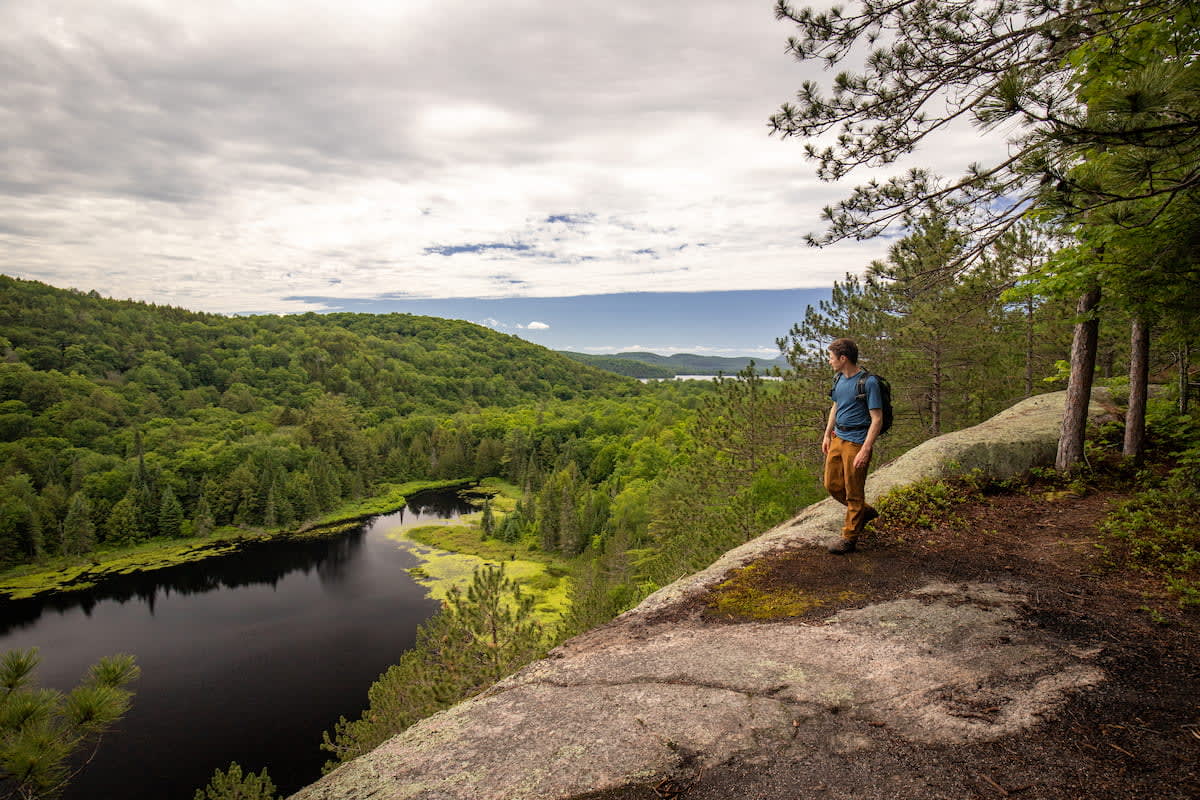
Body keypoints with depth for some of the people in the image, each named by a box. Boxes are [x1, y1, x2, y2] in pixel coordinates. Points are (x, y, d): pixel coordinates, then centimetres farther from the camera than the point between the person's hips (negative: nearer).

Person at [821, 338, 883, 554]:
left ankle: (849, 538, 16)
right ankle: (865, 512, 36)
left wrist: (865, 451, -23)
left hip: (857, 442, -8)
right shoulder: (839, 379, 8)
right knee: (832, 485, 14)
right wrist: (827, 435, 19)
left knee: (853, 492, 3)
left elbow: (877, 419, -18)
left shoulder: (868, 382, -17)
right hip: (838, 438, 8)